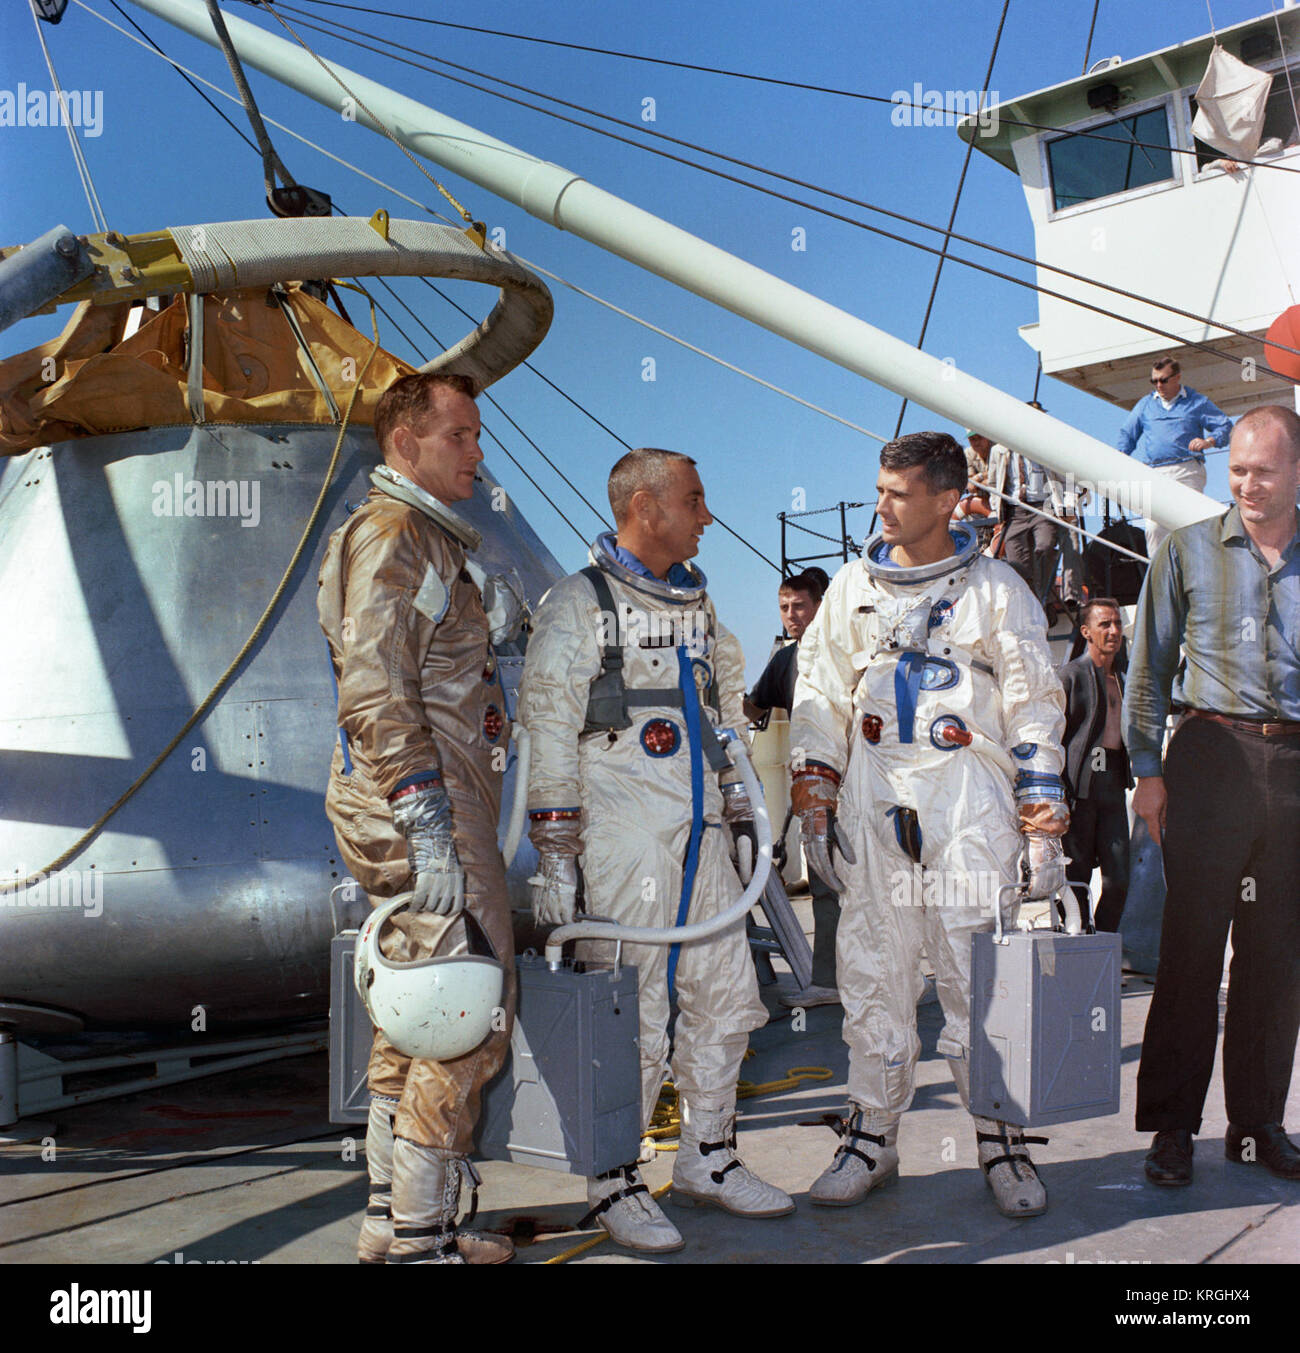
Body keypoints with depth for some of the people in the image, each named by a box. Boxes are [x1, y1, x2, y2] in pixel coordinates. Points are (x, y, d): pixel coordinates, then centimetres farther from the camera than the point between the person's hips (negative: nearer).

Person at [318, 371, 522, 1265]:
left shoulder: (431, 539, 23)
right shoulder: (390, 532, -9)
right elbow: (375, 692, -18)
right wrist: (428, 826, -23)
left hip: (443, 805, 10)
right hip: (424, 803, -10)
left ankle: (394, 1219, 23)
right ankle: (419, 1237, 0)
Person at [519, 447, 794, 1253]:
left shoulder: (696, 600, 16)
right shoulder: (579, 603, -5)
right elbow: (549, 731, -9)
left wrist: (739, 794, 22)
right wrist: (555, 854, -13)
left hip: (702, 830, 7)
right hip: (625, 837, -7)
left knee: (725, 997, 11)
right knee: (633, 1013, -4)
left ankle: (709, 1160, 26)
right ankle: (616, 1185, 10)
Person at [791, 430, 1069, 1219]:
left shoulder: (997, 589, 3)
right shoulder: (854, 586, 11)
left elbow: (1035, 708, 3)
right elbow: (821, 694, 15)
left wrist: (1044, 823, -2)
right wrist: (815, 798, 8)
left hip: (971, 800, -3)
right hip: (873, 798, 3)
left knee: (980, 975, -2)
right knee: (872, 972, 5)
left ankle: (1002, 1141, 13)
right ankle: (873, 1137, 17)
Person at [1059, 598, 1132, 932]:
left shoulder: (1120, 679, 20)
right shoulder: (1071, 674, -2)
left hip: (1112, 788, 6)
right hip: (1078, 788, -6)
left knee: (1118, 879, -1)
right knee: (1076, 878, -1)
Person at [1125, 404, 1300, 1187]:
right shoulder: (1189, 551, 6)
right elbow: (1149, 670, 6)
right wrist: (1148, 767, -2)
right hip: (1212, 757, -2)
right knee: (1193, 945, -2)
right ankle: (1173, 1124, 6)